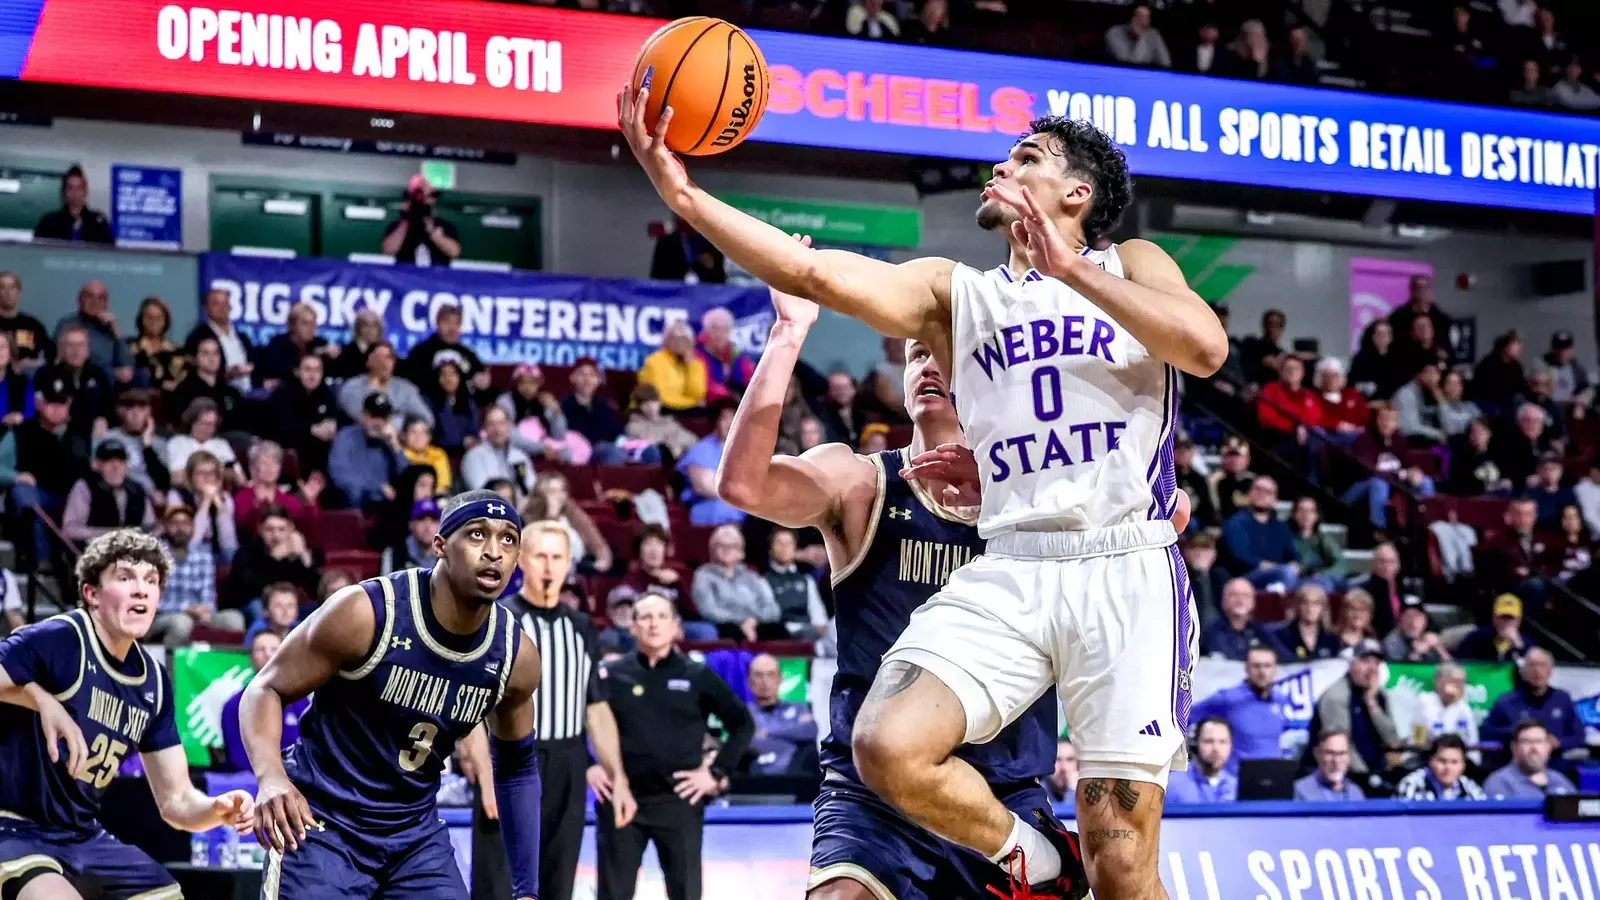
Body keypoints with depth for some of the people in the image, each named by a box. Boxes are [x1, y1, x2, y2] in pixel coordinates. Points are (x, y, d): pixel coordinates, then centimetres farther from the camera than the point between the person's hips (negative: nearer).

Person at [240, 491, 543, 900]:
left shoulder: (516, 656, -5)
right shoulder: (366, 612, -19)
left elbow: (516, 768, 12)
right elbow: (266, 690, -12)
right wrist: (271, 777, -32)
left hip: (416, 835, 5)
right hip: (323, 824, -5)